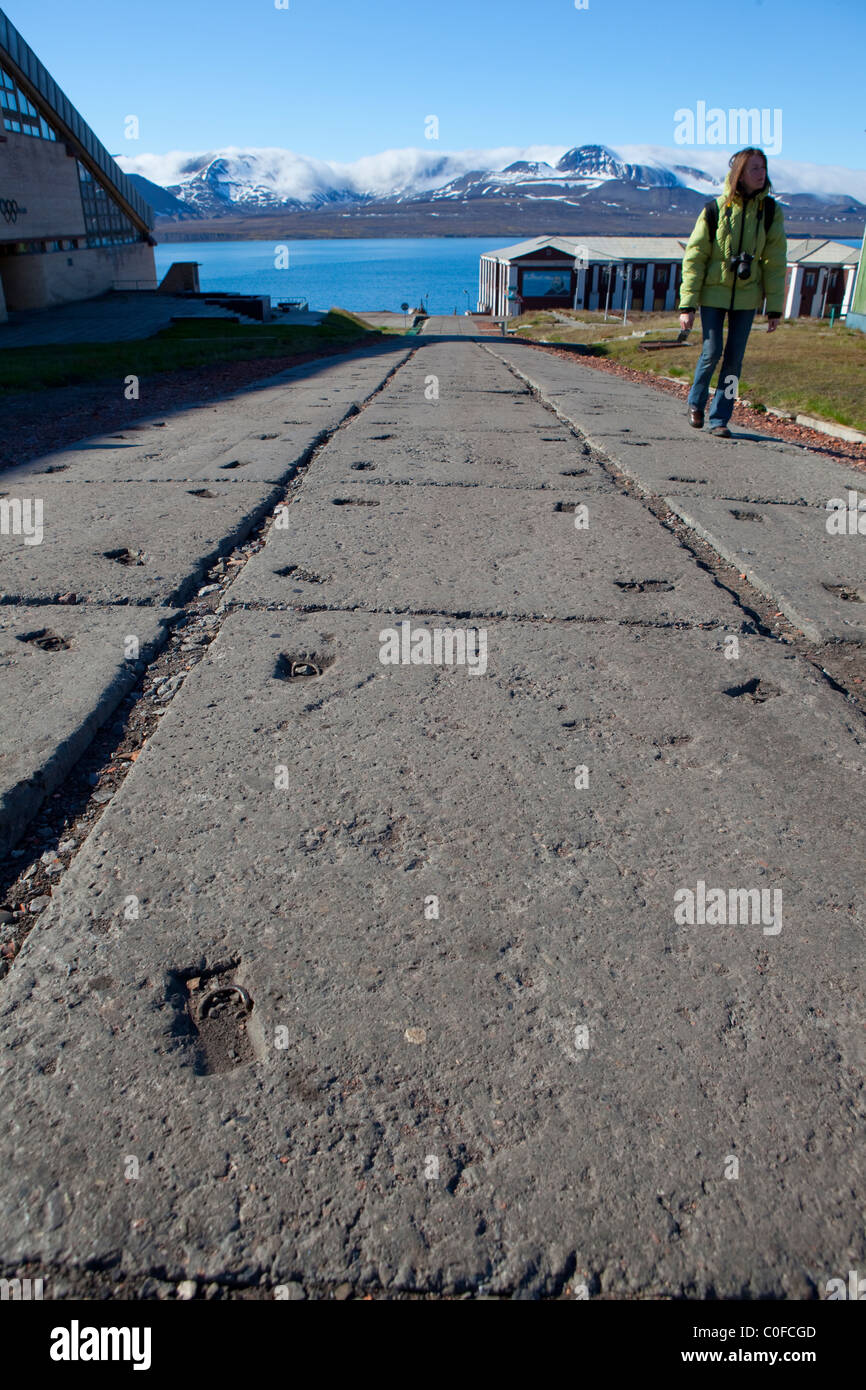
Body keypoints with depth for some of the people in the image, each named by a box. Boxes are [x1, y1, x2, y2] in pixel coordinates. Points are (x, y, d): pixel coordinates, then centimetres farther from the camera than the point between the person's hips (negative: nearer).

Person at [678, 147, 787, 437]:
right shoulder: (715, 210, -5)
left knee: (735, 358, -2)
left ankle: (719, 419, 7)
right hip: (713, 293, -2)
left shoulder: (770, 210, 1)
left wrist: (775, 307, -1)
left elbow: (775, 261, 3)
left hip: (746, 296, 2)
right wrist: (687, 304, -10)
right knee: (712, 351, -9)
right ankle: (696, 402, 19)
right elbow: (694, 258, -4)